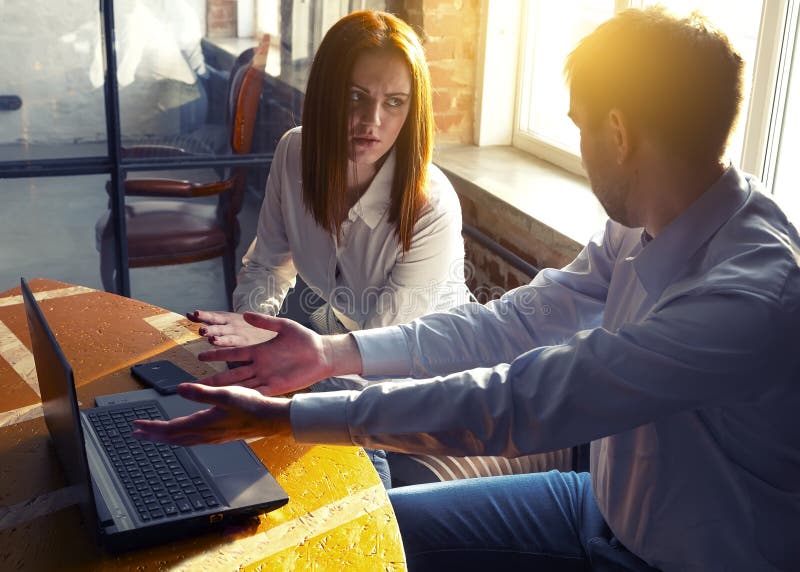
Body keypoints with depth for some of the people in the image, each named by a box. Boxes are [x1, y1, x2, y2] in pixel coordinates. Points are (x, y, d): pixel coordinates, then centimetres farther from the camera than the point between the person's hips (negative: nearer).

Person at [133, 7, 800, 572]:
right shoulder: (644, 223, -6)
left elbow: (518, 403, -35)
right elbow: (518, 320, -2)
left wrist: (280, 417, -31)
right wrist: (332, 353, -8)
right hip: (606, 504, 6)